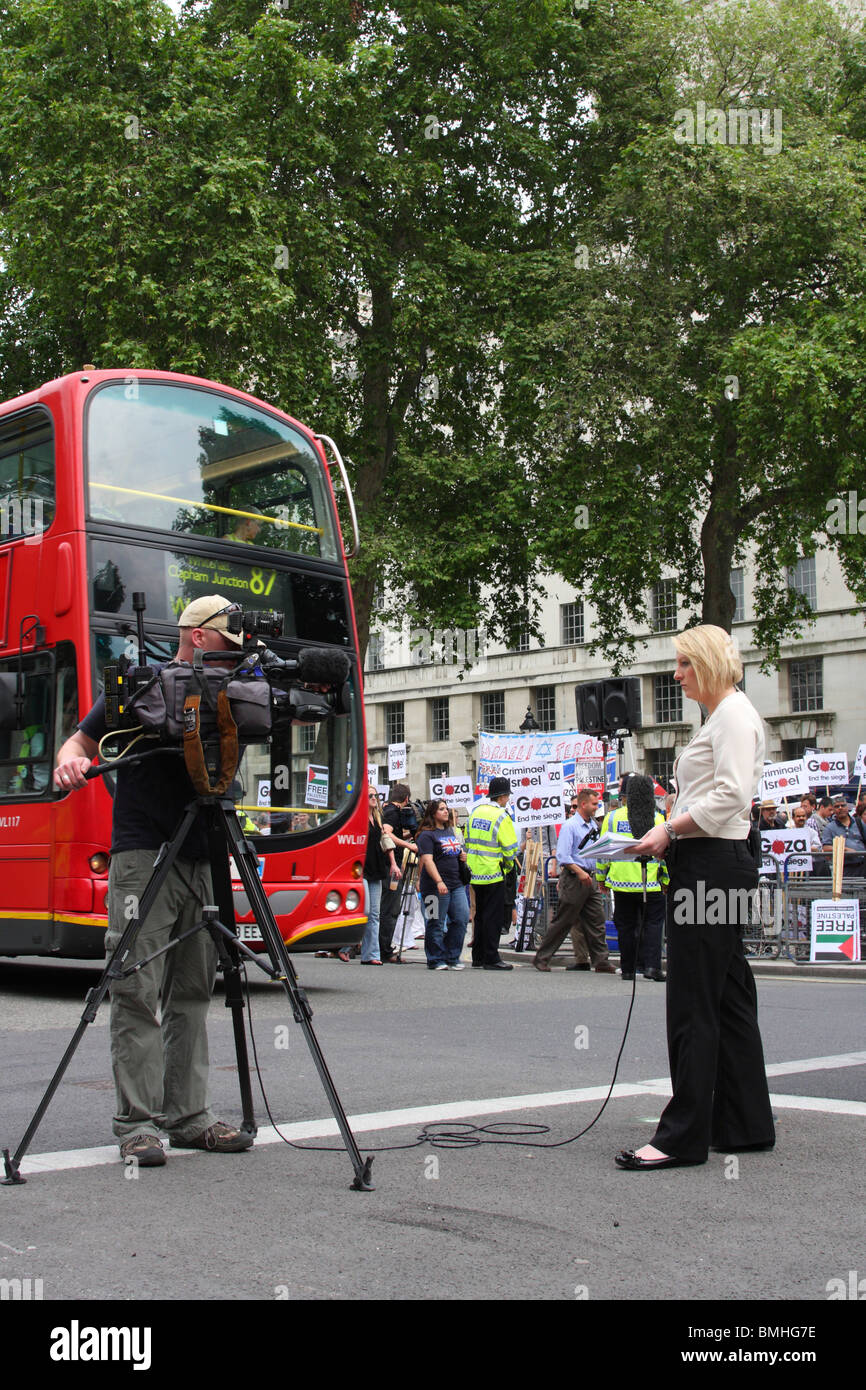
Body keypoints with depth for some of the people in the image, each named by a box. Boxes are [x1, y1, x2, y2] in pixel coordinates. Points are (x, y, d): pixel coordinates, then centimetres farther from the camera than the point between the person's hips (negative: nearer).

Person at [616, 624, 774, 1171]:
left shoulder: (734, 713, -9)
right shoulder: (722, 716, 22)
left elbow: (731, 794, -20)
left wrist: (670, 830, -16)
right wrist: (668, 837, 12)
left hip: (714, 865, -11)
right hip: (709, 865, 11)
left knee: (694, 1004, -9)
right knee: (729, 997, 12)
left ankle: (683, 1135, -6)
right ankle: (747, 1124, 18)